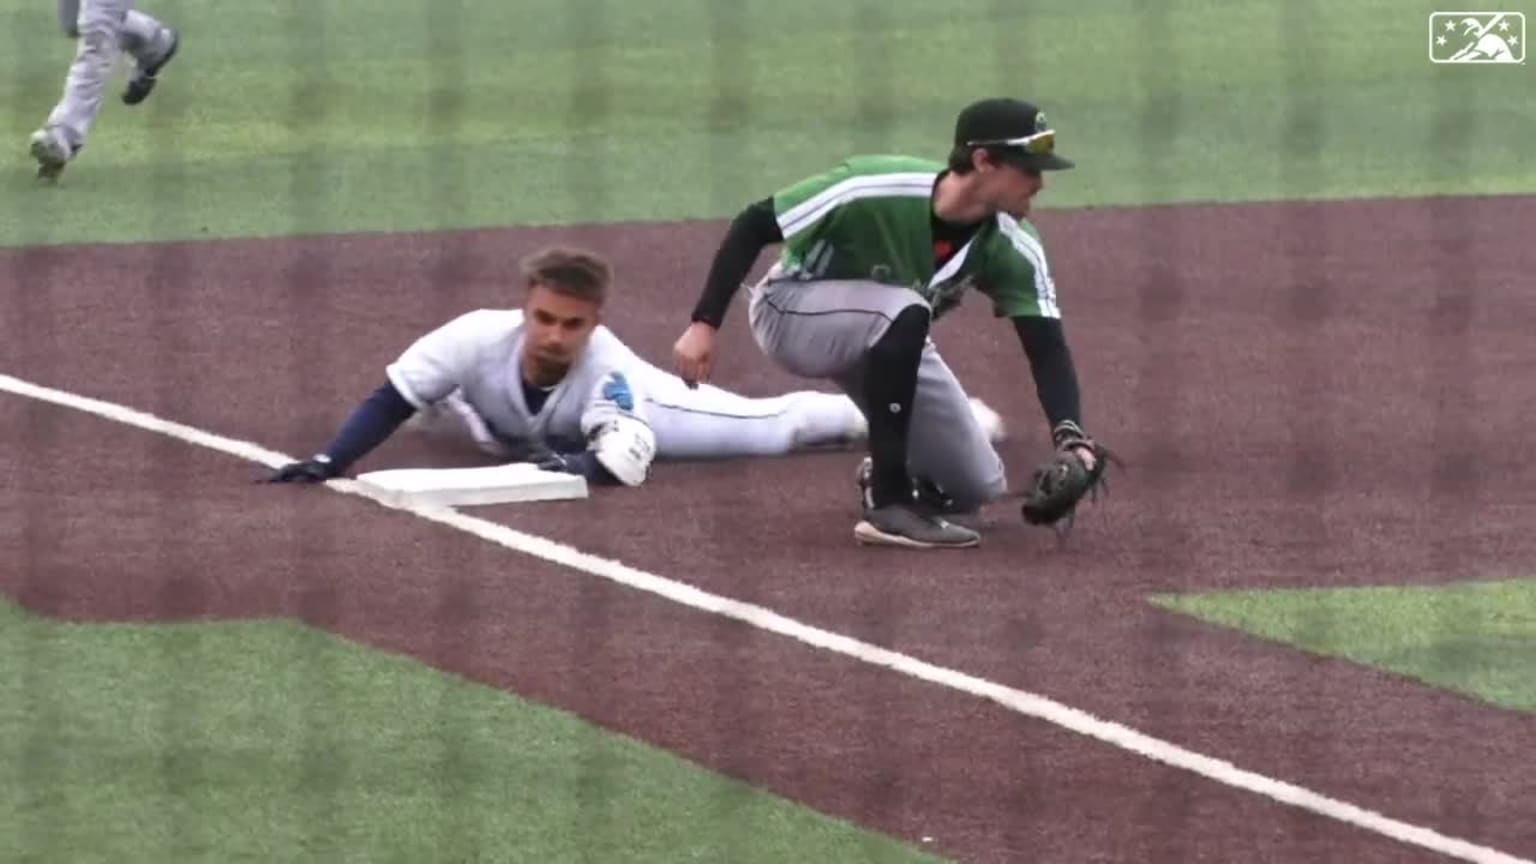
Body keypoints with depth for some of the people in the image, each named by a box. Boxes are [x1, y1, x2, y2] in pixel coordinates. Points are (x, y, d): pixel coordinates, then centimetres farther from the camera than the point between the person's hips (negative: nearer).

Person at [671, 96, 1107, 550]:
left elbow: (1047, 348, -22)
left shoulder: (1013, 249, -19)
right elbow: (753, 226, -25)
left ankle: (887, 473, 25)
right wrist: (704, 323, -29)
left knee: (977, 487, -6)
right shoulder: (874, 190, -33)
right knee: (904, 311, -38)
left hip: (888, 341, 5)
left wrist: (1071, 438, -40)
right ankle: (888, 504, -30)